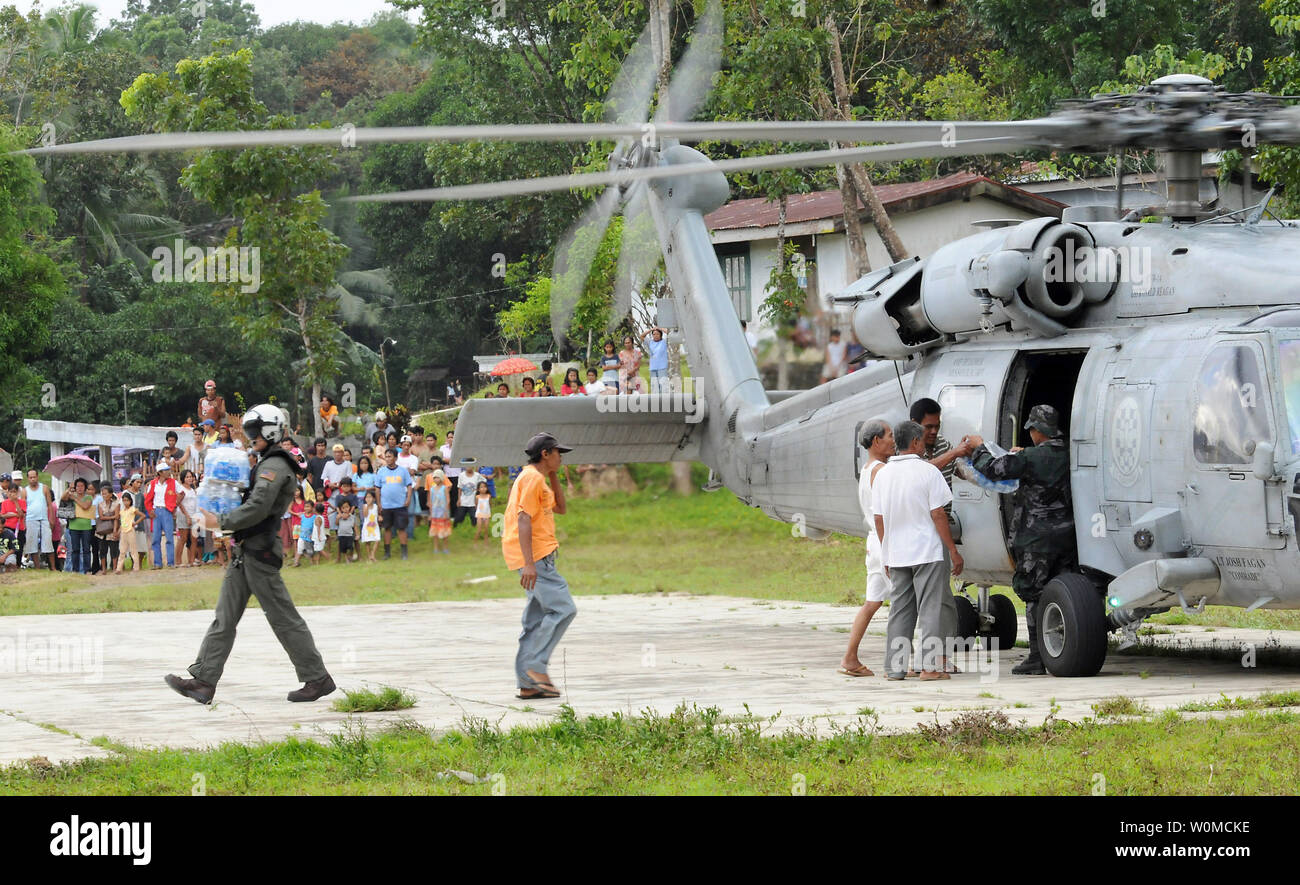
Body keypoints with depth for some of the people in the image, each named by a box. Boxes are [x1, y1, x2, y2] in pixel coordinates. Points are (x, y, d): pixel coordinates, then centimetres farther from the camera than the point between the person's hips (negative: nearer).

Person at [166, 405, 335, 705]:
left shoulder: (275, 466, -13)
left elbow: (258, 508, -23)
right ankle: (204, 681, 1)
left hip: (260, 550, -10)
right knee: (225, 617, 4)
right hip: (245, 550, 10)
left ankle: (317, 678, 3)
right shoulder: (268, 464, 20)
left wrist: (221, 522, -15)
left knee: (283, 618, -4)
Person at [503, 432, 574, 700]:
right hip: (536, 557, -11)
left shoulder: (538, 479, 22)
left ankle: (528, 683, 6)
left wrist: (554, 477, 18)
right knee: (563, 609, -14)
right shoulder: (532, 478, -10)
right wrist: (529, 563, -26)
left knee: (537, 618, 8)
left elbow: (560, 507, 29)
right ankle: (535, 665, -14)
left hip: (537, 558, 11)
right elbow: (523, 519, -19)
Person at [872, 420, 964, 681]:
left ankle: (894, 667, 9)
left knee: (899, 611, 11)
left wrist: (886, 555, 18)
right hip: (927, 552, -5)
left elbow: (878, 519, 9)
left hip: (896, 554, 5)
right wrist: (953, 550, -6)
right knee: (931, 610, -1)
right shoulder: (927, 471, -9)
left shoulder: (883, 474, 7)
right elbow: (938, 515, -11)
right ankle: (931, 666, -3)